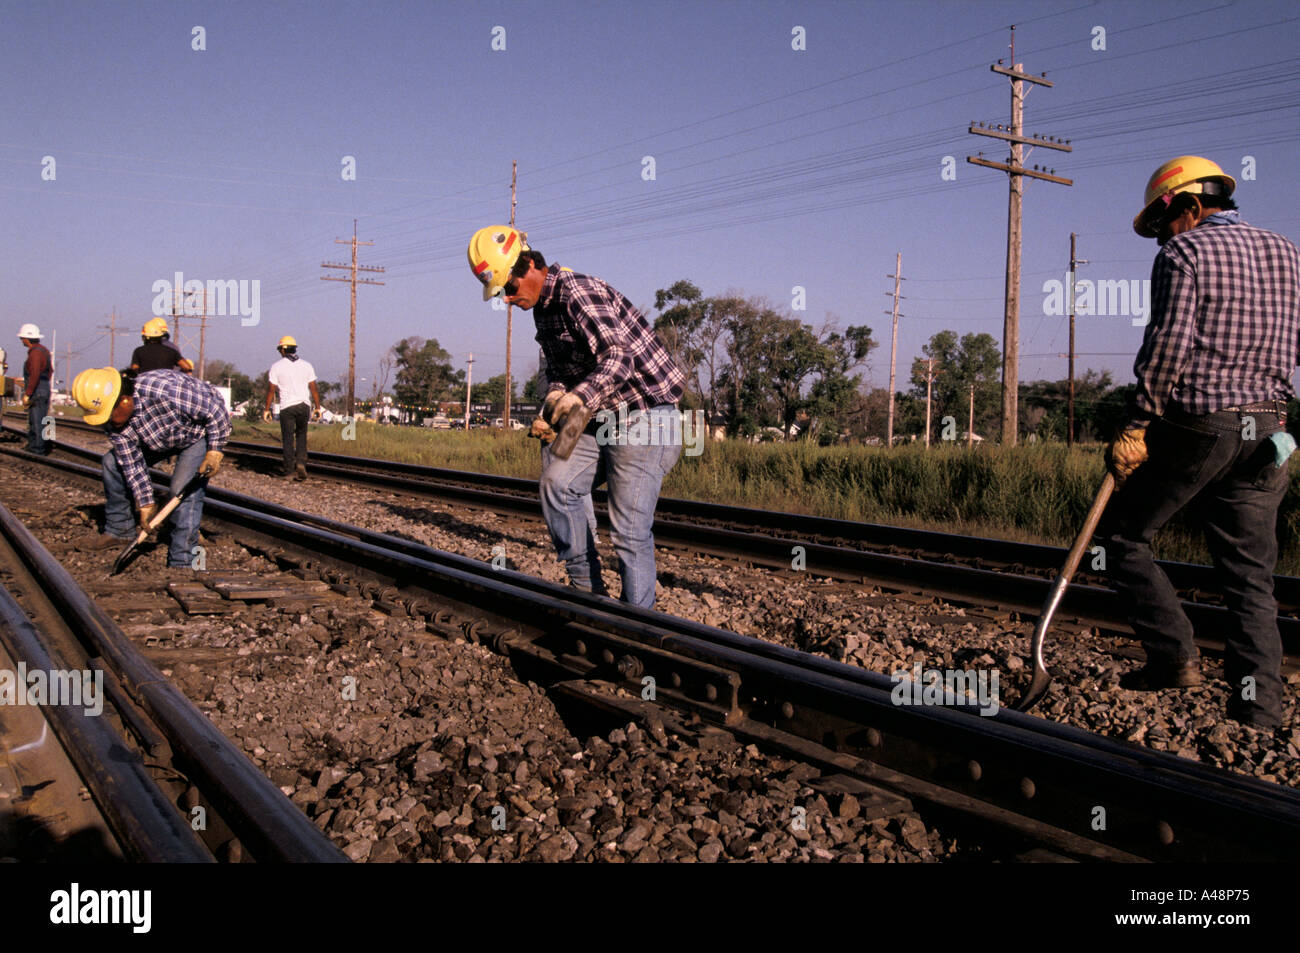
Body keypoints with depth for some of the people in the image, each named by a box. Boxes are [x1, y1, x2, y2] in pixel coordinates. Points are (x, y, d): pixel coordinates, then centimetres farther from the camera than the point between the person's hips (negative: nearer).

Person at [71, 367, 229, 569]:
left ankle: (181, 564, -15)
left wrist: (215, 451, -28)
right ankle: (118, 530, 18)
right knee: (113, 462, 2)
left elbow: (216, 410, -32)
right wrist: (146, 503, -12)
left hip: (200, 432, -7)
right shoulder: (115, 420, -18)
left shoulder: (164, 389, -42)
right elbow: (132, 463, -11)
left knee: (184, 490, -21)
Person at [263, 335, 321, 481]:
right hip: (303, 405, 2)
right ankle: (301, 461, -5)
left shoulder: (276, 367, -1)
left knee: (288, 438, 4)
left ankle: (289, 470, 4)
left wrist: (267, 409, 3)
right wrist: (317, 407, 9)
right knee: (301, 435, 15)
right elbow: (313, 388, 4)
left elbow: (271, 390, -2)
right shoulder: (306, 365, 6)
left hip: (287, 406, -2)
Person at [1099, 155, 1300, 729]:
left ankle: (1174, 657, 7)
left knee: (1122, 535, 12)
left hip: (1196, 425, -6)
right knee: (1251, 579, 7)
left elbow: (1169, 342, -16)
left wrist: (1138, 423, -14)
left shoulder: (1184, 252, -4)